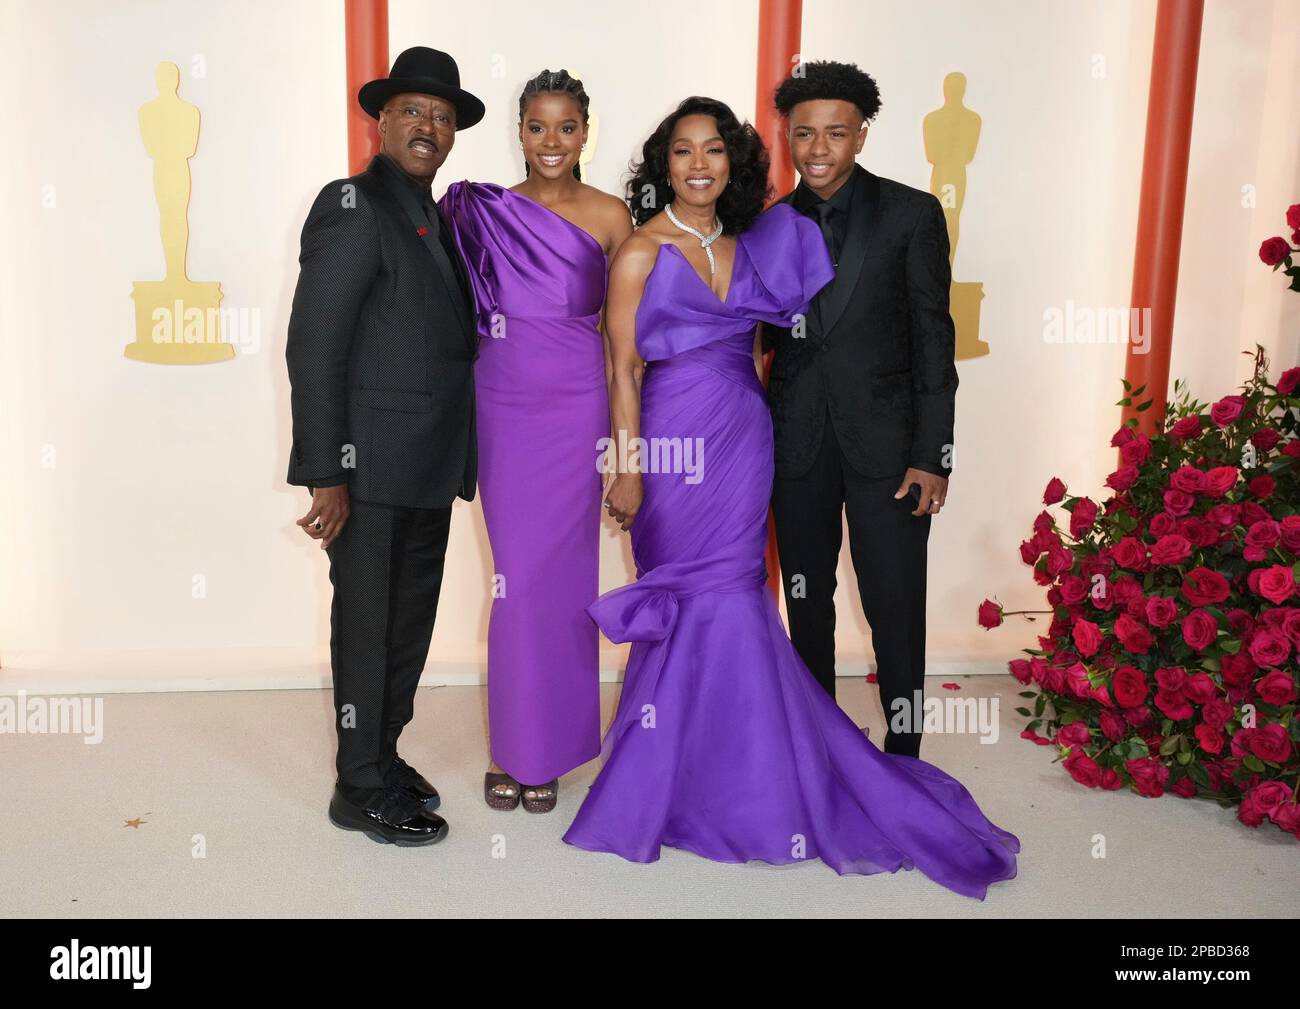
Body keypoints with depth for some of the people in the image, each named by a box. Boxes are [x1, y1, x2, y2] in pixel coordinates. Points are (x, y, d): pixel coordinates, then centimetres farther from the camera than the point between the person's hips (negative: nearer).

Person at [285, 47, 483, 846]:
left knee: (410, 625, 17)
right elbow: (313, 348, -16)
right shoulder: (354, 205, -11)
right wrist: (327, 475, -19)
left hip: (426, 471, 8)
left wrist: (454, 462, 9)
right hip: (371, 472, -8)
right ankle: (362, 789, 20)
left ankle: (381, 756, 34)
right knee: (367, 626, 5)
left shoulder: (436, 219, 14)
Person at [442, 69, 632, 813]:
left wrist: (627, 426, 0)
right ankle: (515, 747, 19)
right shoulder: (486, 214, 4)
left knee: (560, 574, 4)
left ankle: (546, 750, 20)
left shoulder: (609, 216, 1)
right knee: (517, 575, 4)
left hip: (576, 410, -1)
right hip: (502, 409, 1)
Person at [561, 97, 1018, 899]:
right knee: (703, 601, 1)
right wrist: (630, 467, -10)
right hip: (675, 443, -4)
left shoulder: (755, 243, 9)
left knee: (719, 598, 6)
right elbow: (625, 369, -5)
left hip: (743, 440, 4)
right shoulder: (641, 253, -4)